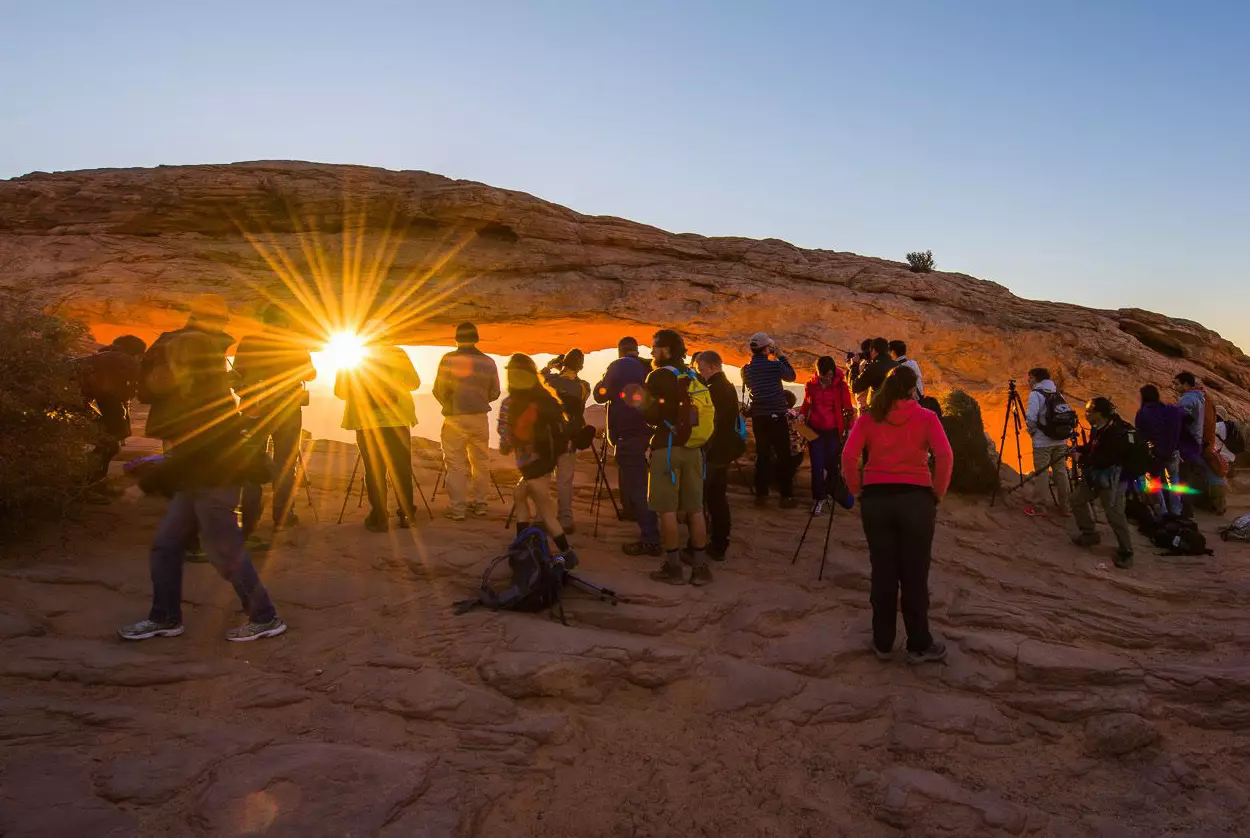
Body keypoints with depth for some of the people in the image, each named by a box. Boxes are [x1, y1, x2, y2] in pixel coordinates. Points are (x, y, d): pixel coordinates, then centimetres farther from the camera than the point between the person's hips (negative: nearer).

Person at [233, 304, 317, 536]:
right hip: (287, 410, -1)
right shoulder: (296, 344, -4)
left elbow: (237, 376, -4)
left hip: (255, 410, 1)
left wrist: (247, 396, 12)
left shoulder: (248, 342, -2)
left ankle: (249, 520, 3)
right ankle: (282, 517, 9)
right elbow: (310, 374, 5)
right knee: (284, 463, 8)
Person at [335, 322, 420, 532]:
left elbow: (340, 392, 4)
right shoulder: (399, 354, 1)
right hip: (398, 421, 1)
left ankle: (379, 519, 3)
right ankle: (405, 516, 12)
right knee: (401, 470, 9)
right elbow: (414, 383, 10)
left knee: (374, 471, 3)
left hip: (367, 423, -1)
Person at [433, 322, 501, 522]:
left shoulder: (448, 359, -9)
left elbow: (439, 390, -7)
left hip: (455, 418, -3)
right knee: (481, 462, 14)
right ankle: (479, 504, 21)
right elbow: (494, 393, 7)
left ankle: (457, 508, 3)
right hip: (480, 418, 3)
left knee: (456, 464, 2)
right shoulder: (488, 362, 1)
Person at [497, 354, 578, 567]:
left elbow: (505, 439, -16)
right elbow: (560, 423, 7)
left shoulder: (510, 405, -16)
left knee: (546, 511, 0)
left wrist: (505, 448, 5)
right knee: (519, 495, 24)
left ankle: (567, 553, 0)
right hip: (550, 457, 8)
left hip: (532, 462, -8)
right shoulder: (545, 397, 3)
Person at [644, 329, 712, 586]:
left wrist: (641, 407, 8)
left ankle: (673, 567, 2)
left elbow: (652, 416, -10)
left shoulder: (658, 376, -6)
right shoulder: (694, 378, 12)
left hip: (667, 448, -6)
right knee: (695, 509, 8)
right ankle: (700, 566, 10)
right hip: (692, 448, 6)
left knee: (667, 509, 0)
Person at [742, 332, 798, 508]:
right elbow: (791, 376, 6)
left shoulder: (747, 369, 1)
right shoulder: (775, 365, -11)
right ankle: (786, 496, 3)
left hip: (758, 417, 5)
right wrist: (781, 356, 14)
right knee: (784, 456, 3)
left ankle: (761, 494, 13)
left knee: (762, 454, 12)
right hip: (776, 416, -4)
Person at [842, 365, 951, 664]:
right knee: (915, 574, 7)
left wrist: (859, 491, 3)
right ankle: (919, 645, 16)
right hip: (916, 498, -2)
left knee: (883, 572, 10)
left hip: (876, 498, 2)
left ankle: (883, 643, 19)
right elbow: (945, 456, -12)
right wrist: (937, 495, -2)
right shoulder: (926, 417, 1)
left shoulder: (868, 417, 5)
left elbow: (848, 457, -7)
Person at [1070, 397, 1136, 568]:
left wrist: (1081, 458, -18)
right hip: (1096, 476, 10)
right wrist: (1078, 449, 2)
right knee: (1077, 499, 15)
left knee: (1115, 515, -8)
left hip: (1112, 479, -10)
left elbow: (1103, 460, -29)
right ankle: (1090, 534, 28)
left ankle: (1126, 552, 5)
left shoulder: (1115, 433, -27)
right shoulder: (1098, 428, 1)